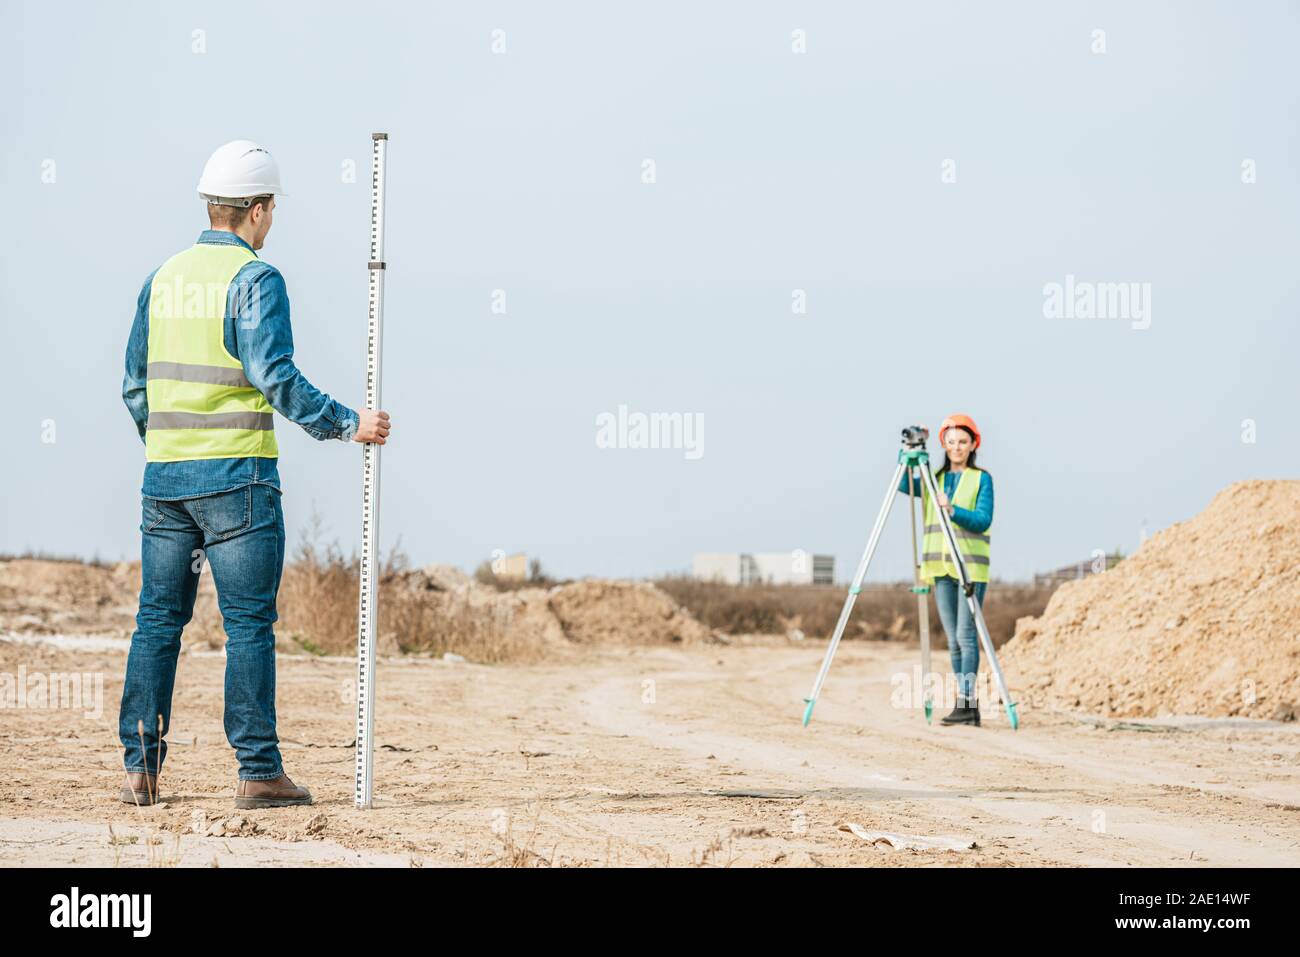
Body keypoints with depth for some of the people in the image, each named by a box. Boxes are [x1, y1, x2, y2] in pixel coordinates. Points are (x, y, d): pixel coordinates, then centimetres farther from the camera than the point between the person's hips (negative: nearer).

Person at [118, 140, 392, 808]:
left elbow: (135, 383, 14)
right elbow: (274, 376, -18)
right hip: (236, 475, -6)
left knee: (158, 620, 9)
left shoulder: (164, 277, 11)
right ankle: (258, 772, -3)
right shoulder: (254, 279, -9)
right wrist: (347, 425, -11)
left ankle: (140, 767, 9)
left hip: (164, 474, 6)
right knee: (249, 624, -3)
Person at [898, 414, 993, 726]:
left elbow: (983, 520, -9)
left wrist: (953, 510, -23)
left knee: (966, 635, -11)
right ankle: (966, 706, 7)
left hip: (971, 565, -5)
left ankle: (967, 702, -13)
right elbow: (902, 484, -1)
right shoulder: (933, 480, 15)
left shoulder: (982, 479, 2)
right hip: (941, 567, 5)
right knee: (953, 639, 4)